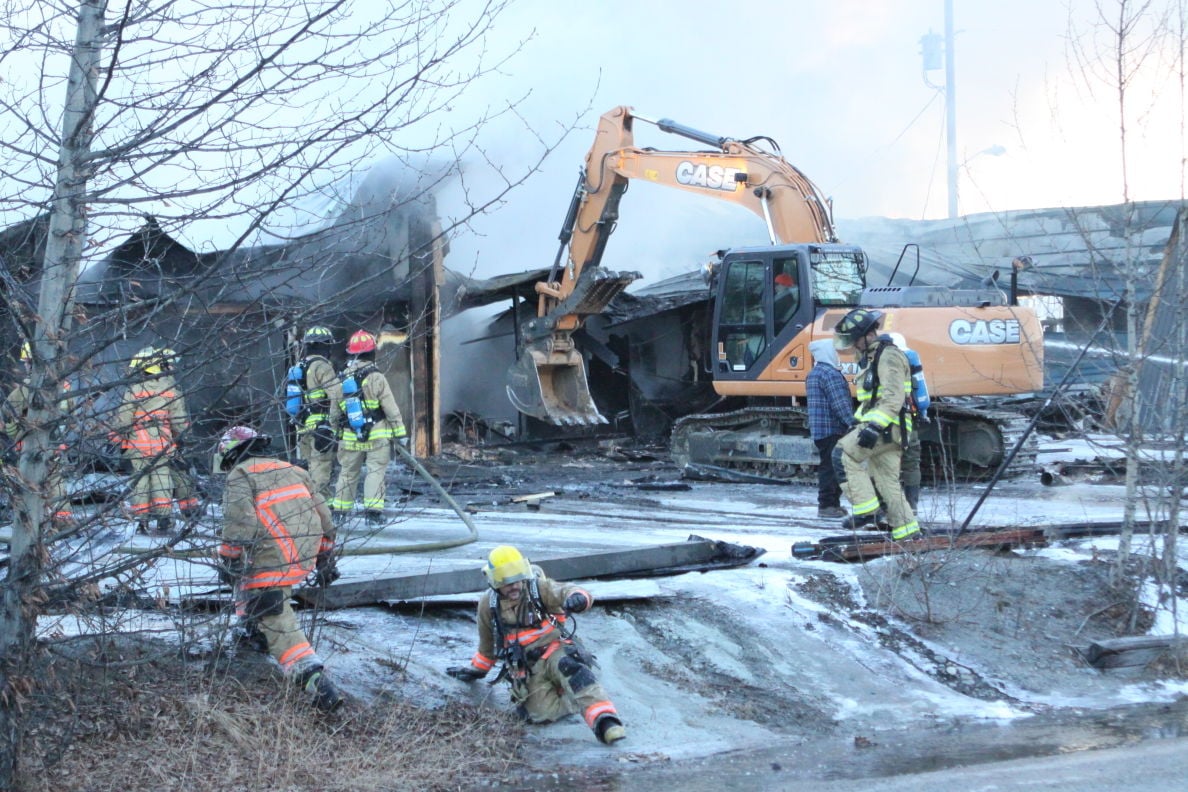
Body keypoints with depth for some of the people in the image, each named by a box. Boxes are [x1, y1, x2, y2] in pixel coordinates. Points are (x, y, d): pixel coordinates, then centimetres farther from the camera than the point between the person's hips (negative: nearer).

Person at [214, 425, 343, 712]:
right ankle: (256, 633, 34)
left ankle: (316, 681, -23)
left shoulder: (240, 475, 2)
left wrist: (229, 561, -8)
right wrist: (325, 560, 27)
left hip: (274, 561, -8)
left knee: (278, 626, -8)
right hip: (306, 557, 8)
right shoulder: (293, 470, 22)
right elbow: (324, 518, 21)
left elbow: (240, 521, -13)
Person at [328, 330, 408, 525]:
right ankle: (373, 510, -7)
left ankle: (339, 510, 20)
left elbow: (334, 413, 12)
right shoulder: (376, 377, -12)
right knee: (376, 472, 0)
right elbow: (391, 409, -10)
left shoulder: (341, 380, 4)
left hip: (350, 438, 4)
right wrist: (400, 433, -3)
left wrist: (336, 432, 26)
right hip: (377, 436, -4)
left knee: (347, 473, 14)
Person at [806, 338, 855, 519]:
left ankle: (831, 503, 17)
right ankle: (828, 505, -8)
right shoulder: (830, 373, -13)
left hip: (818, 430, 10)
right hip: (832, 429, -10)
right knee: (831, 467, -8)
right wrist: (852, 423, -17)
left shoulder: (813, 374, 19)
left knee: (826, 467, 13)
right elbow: (840, 403, -19)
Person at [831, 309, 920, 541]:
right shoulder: (871, 358, 22)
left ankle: (865, 511, -22)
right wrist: (858, 421, 21)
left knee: (843, 453, -20)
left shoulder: (889, 356, -11)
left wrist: (875, 426, -29)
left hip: (888, 426, -10)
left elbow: (894, 398, -22)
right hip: (878, 426, 10)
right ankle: (907, 532, 9)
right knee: (886, 482, 8)